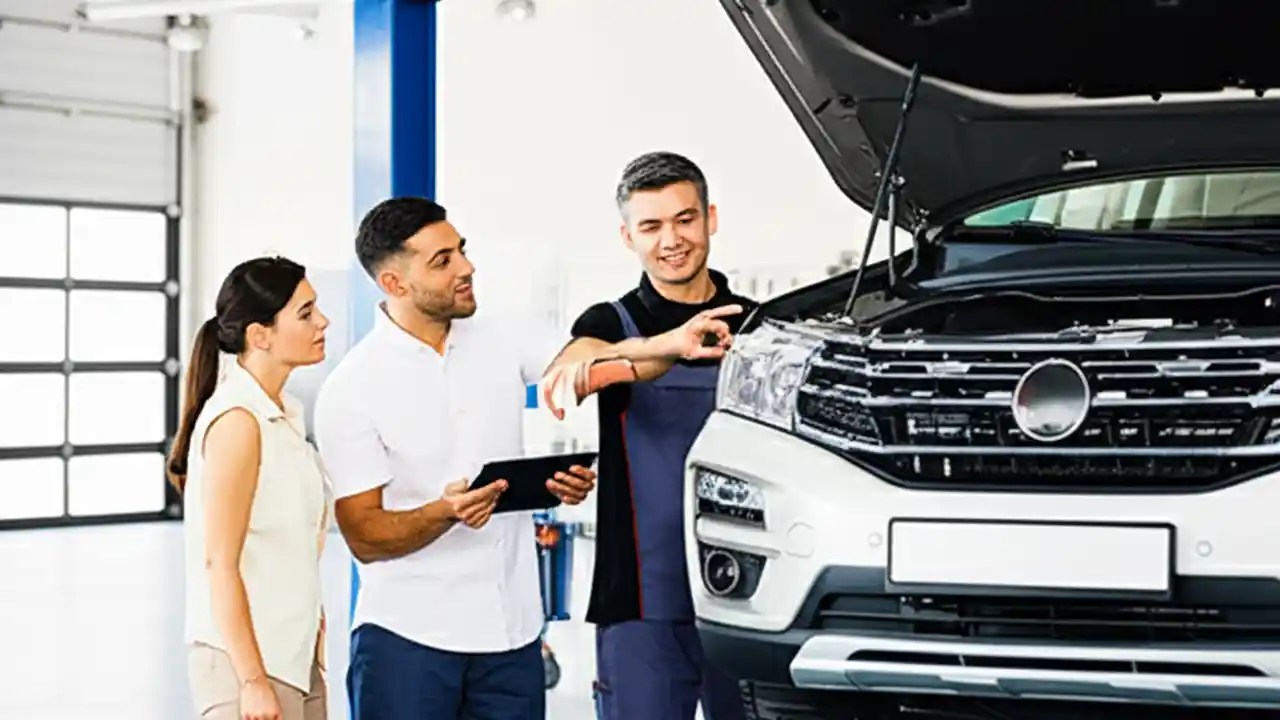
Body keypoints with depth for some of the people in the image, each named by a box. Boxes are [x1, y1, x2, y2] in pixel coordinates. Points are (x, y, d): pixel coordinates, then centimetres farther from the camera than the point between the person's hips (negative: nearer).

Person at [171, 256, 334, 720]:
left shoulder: (284, 413, 11)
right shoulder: (238, 420, -15)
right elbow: (219, 564, -17)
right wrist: (253, 680, -19)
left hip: (294, 658, 8)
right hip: (248, 661, -8)